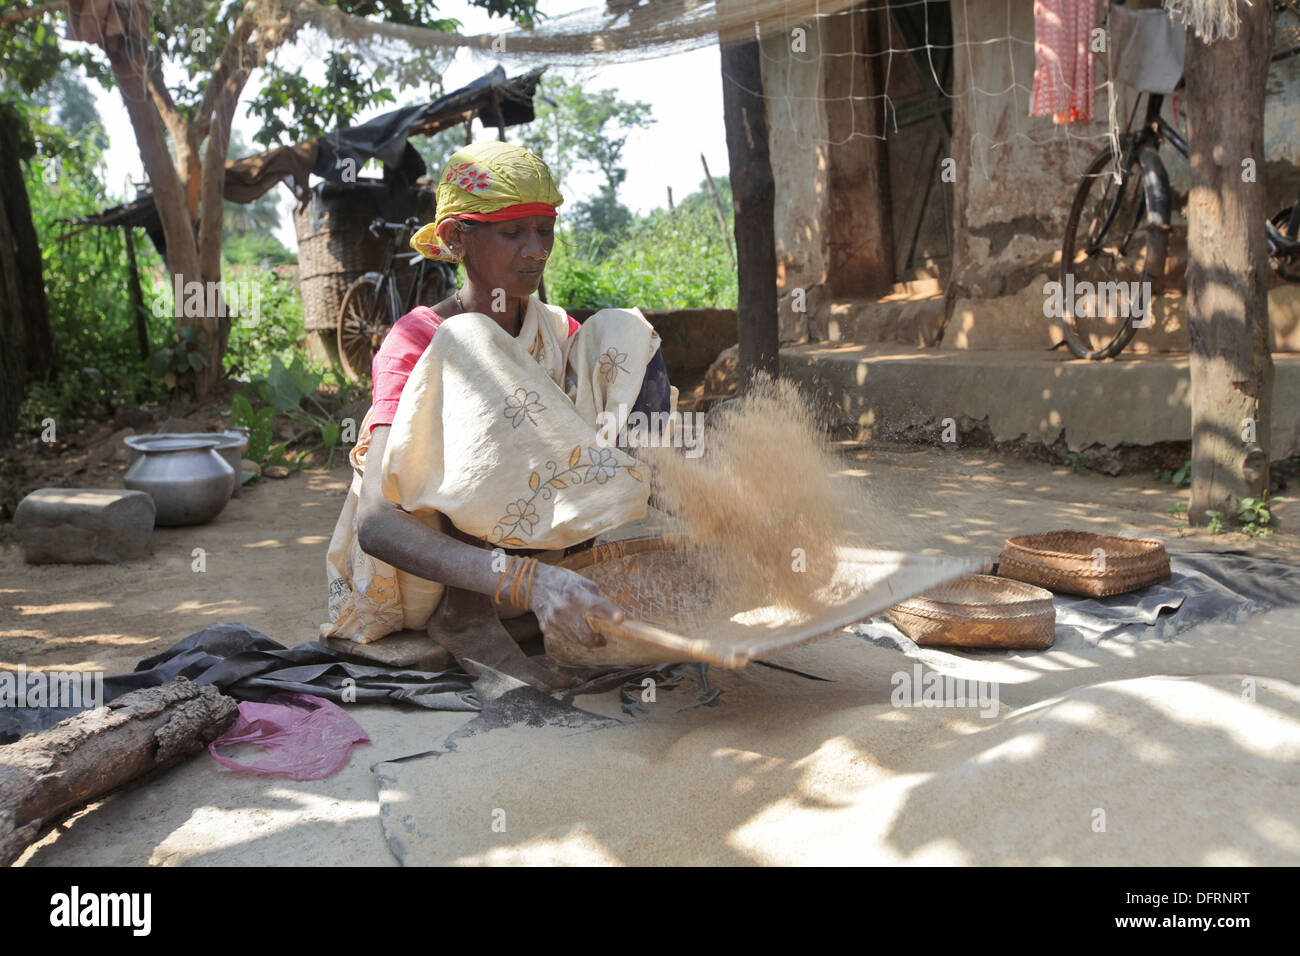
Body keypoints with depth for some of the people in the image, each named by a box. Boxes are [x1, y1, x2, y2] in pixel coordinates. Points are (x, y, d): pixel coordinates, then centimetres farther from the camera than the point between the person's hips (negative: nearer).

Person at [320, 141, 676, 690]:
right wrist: (526, 581, -45)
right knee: (473, 346, -27)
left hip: (553, 551, 5)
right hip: (432, 577, -5)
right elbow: (375, 522, -30)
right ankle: (464, 617, -23)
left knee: (623, 334, -6)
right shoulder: (417, 342, -15)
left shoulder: (559, 332, 5)